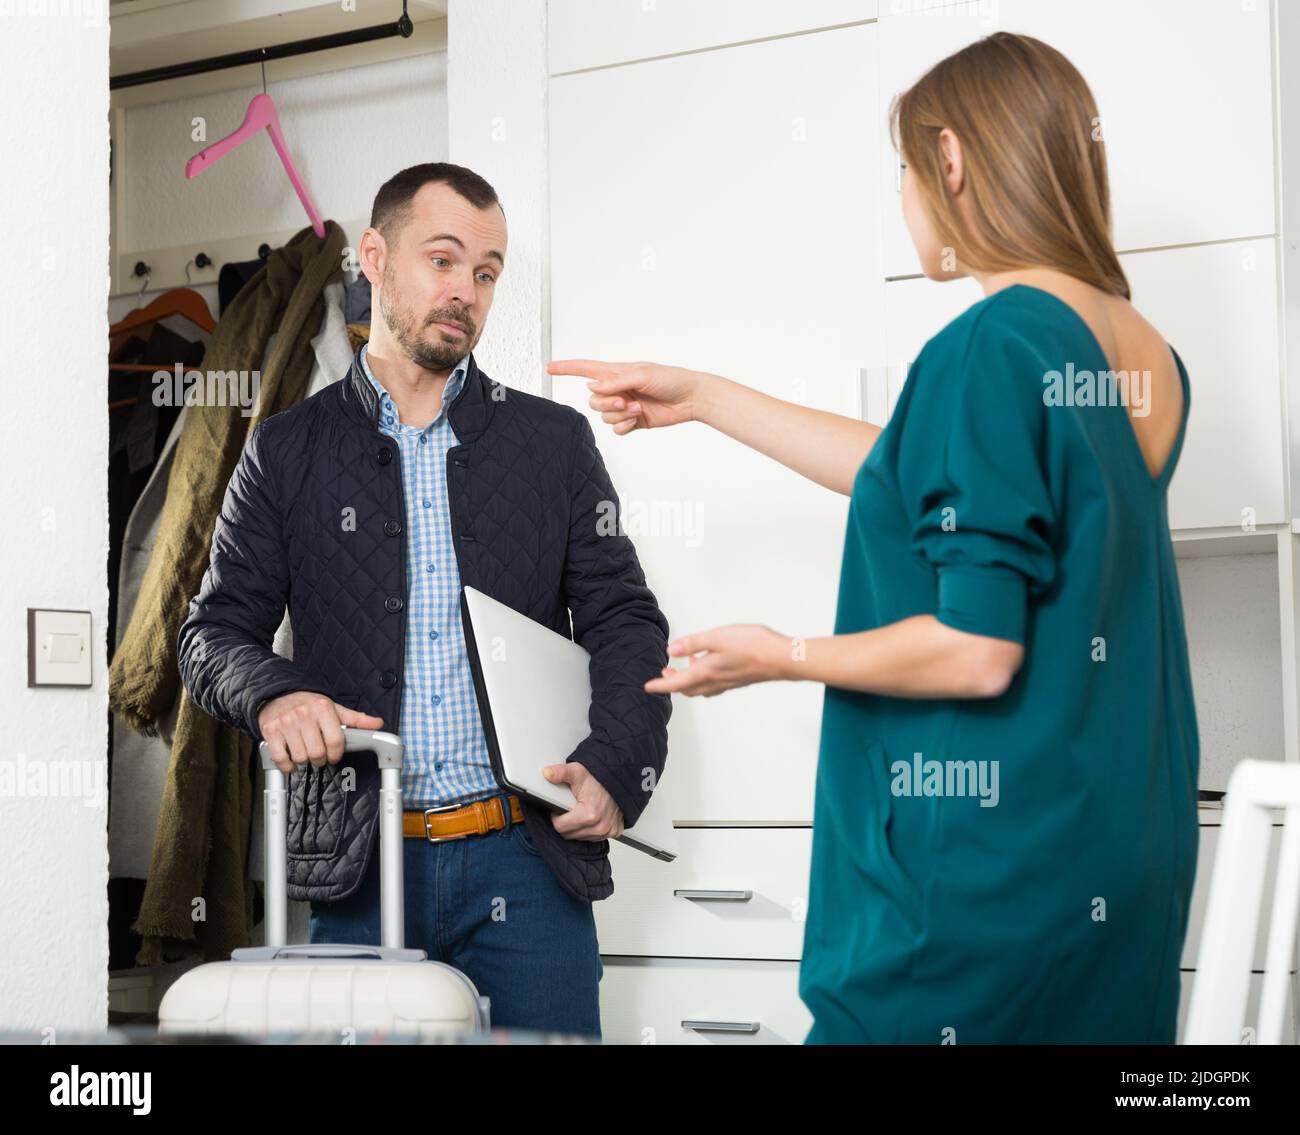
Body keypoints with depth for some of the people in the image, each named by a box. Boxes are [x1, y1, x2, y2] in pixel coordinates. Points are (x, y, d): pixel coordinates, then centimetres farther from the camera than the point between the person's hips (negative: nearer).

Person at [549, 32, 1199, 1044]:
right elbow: (925, 480, 20)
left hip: (985, 871, -8)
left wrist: (783, 655, -4)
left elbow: (976, 652, -21)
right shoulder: (1149, 362, 8)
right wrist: (702, 398, 24)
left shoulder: (992, 345, -17)